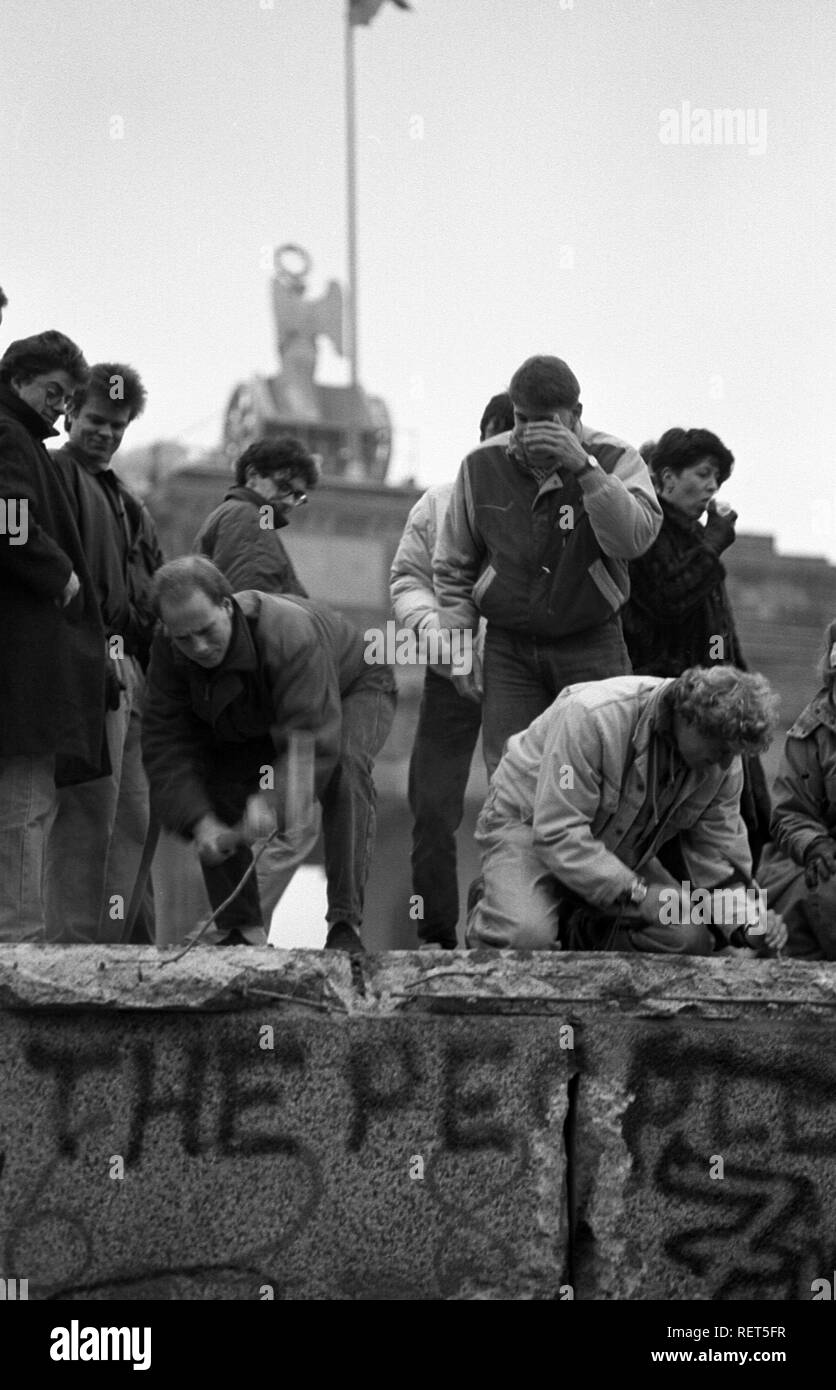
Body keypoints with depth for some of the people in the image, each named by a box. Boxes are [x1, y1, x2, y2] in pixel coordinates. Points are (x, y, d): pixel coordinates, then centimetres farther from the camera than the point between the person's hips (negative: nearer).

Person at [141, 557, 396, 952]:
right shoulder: (168, 653, -25)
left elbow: (311, 741, -49)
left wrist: (272, 802, -64)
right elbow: (165, 748, -25)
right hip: (255, 720, 6)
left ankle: (345, 922, -33)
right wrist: (199, 822, -39)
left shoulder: (289, 633, -44)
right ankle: (242, 930, -4)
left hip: (352, 691, -6)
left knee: (344, 772, -35)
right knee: (214, 783, -15)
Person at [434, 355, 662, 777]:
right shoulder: (481, 466, 1)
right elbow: (452, 566, 12)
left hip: (592, 646, -1)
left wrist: (585, 469, -33)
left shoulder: (616, 460, -6)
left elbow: (634, 538, -25)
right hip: (509, 647, 2)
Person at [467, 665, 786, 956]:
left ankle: (575, 933, 7)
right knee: (527, 935, -34)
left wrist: (744, 920, -26)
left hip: (619, 854, 6)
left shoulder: (722, 764, -15)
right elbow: (556, 832, -37)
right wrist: (637, 892, -41)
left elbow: (719, 858, -7)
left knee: (691, 939, -15)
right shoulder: (591, 718, -36)